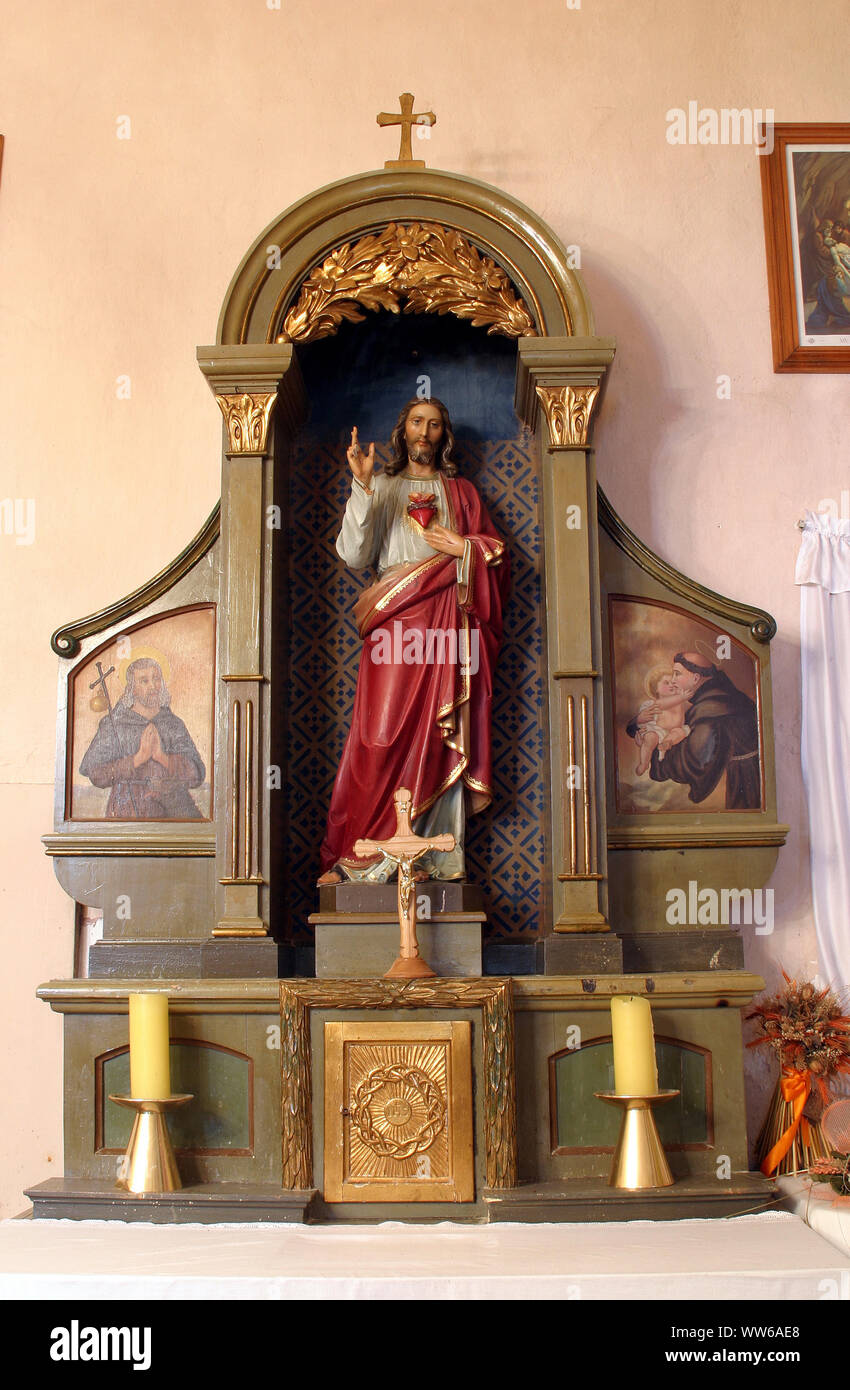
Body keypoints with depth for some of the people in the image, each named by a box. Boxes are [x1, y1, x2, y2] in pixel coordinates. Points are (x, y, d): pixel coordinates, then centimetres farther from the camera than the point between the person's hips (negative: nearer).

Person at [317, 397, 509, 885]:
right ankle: (359, 856, -8)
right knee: (386, 733, -11)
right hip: (396, 622, -2)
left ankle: (435, 857, -4)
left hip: (447, 622, 2)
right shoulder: (382, 487, 16)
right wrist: (362, 486, -7)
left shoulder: (460, 491, 21)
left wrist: (463, 547, -3)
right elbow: (354, 555, 1)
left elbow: (498, 553, 16)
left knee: (441, 737, -4)